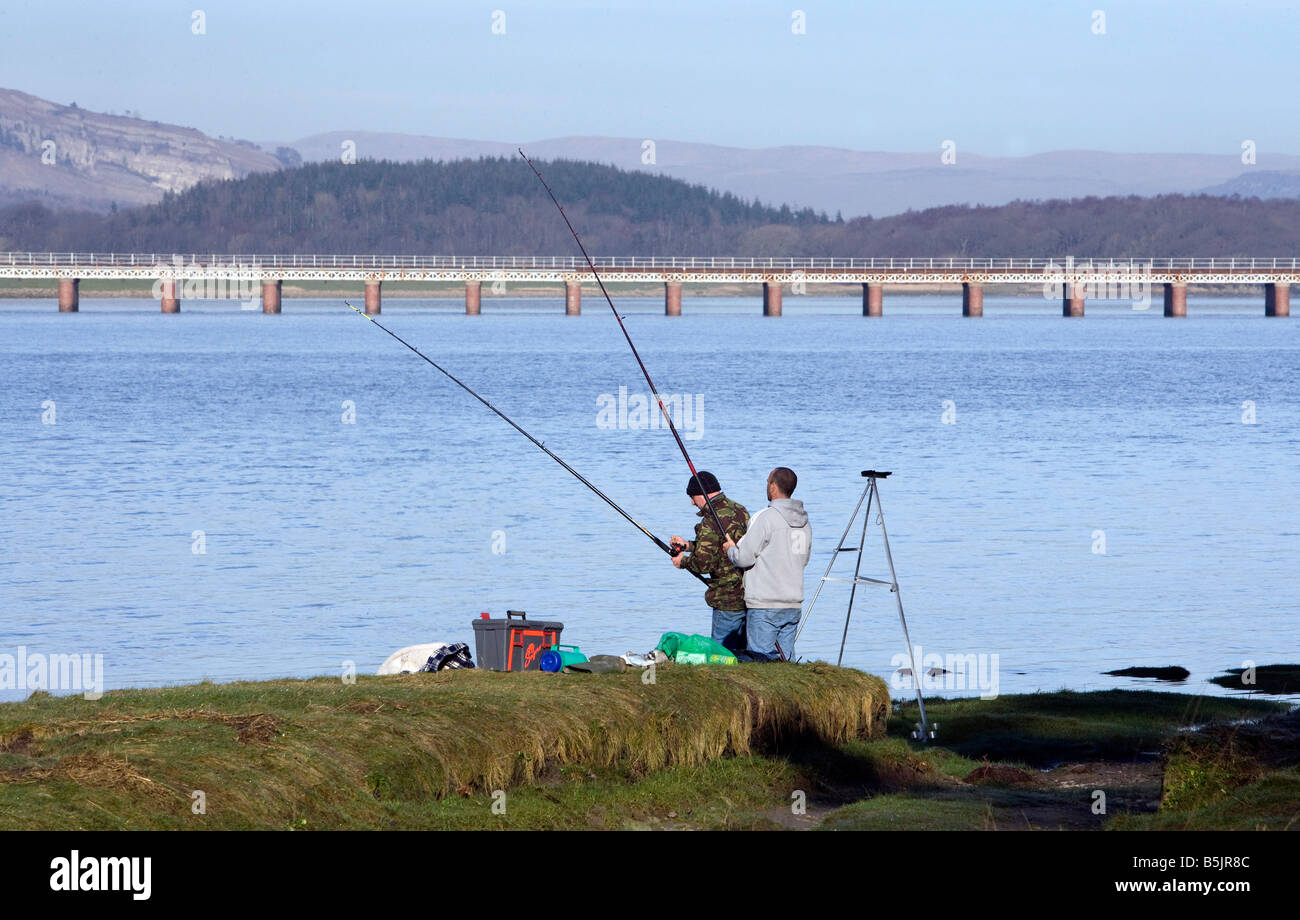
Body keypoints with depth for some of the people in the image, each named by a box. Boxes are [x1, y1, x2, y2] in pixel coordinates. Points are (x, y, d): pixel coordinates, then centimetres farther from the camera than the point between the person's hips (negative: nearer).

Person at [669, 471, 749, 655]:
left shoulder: (710, 522, -17)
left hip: (729, 600, -9)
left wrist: (683, 562, 1)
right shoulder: (740, 510, 10)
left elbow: (704, 563, -20)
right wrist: (689, 545, 22)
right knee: (742, 652, 15)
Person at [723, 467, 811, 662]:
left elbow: (744, 558, -12)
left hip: (764, 606, -7)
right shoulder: (804, 521, 11)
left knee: (761, 662, -6)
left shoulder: (766, 518, -13)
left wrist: (731, 548, 10)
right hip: (794, 605, 7)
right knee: (786, 661, 10)